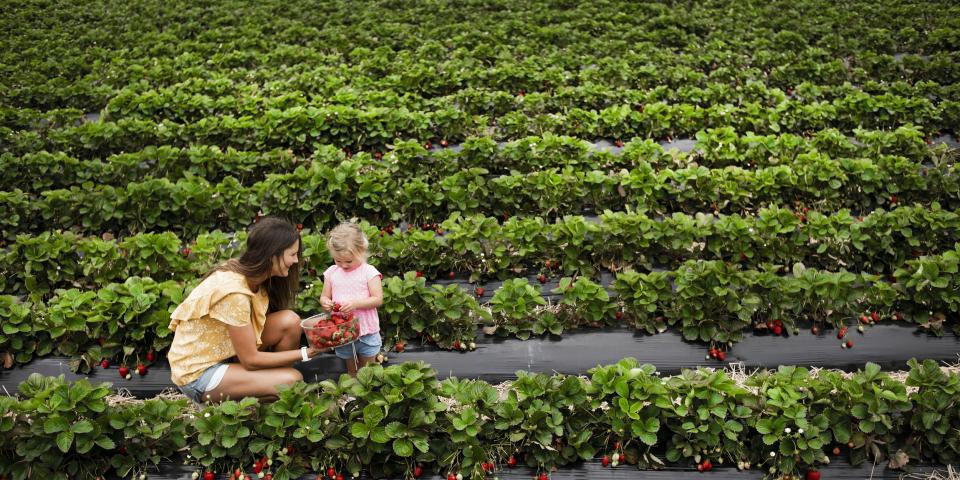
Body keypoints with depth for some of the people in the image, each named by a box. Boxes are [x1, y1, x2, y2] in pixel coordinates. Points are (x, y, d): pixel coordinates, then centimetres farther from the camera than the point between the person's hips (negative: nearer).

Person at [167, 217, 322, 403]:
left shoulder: (245, 270, -4)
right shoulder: (234, 292, -29)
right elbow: (251, 359, -22)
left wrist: (305, 328, -11)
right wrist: (304, 353, -16)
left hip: (223, 352, 8)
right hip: (198, 373, -8)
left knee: (290, 321, -11)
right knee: (292, 380, -21)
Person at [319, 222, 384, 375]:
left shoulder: (369, 272, -12)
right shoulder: (331, 272, 0)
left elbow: (378, 299, -15)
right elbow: (324, 296, 7)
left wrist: (356, 303, -28)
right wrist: (325, 302, -17)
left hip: (366, 332, -3)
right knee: (351, 372, 20)